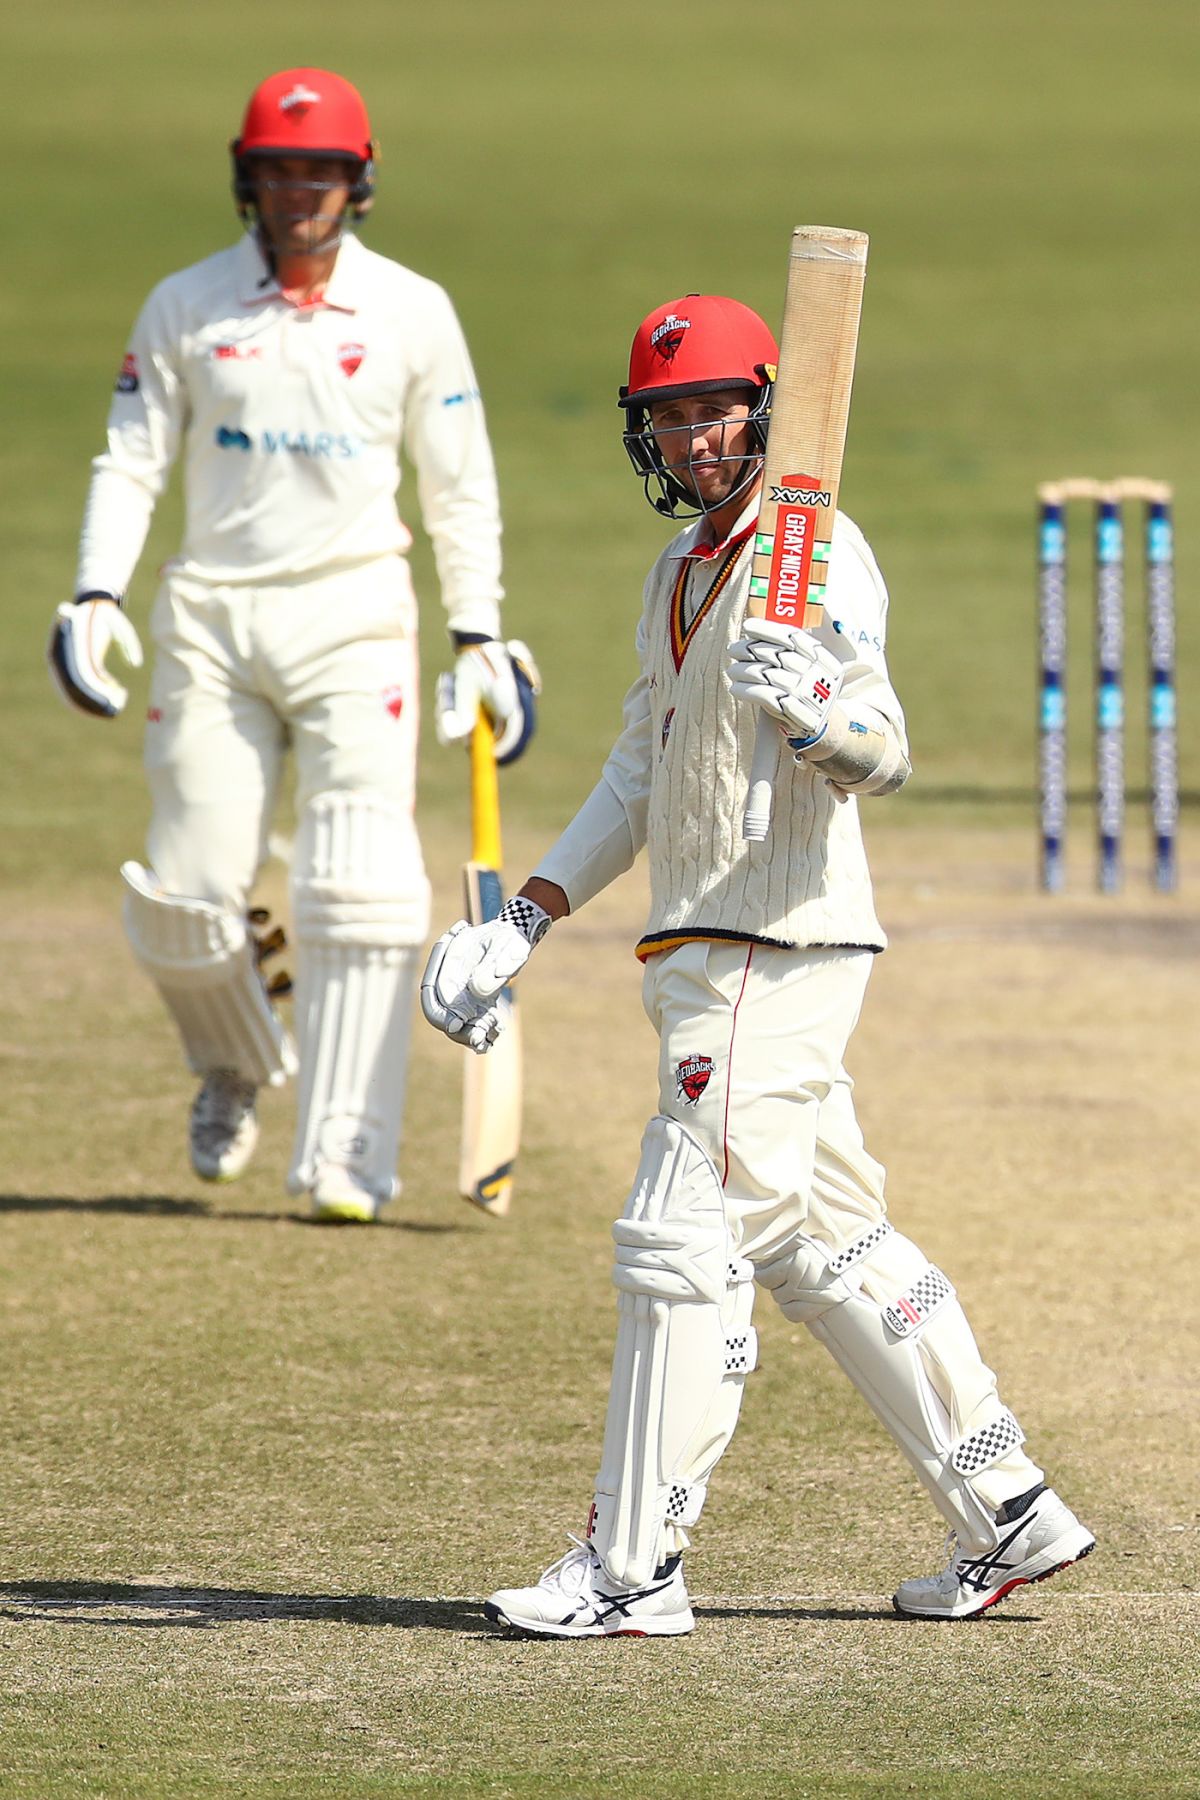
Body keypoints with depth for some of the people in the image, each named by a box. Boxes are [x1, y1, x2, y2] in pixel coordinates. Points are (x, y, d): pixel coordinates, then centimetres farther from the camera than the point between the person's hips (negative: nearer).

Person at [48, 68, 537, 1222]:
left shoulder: (412, 312, 4)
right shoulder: (185, 308, 5)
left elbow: (458, 488, 9)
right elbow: (132, 464, 4)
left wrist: (477, 639, 4)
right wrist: (95, 595, -10)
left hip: (354, 616, -1)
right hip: (211, 617, 1)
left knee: (358, 890, -14)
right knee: (185, 895, -2)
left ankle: (344, 1156, -13)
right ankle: (235, 1070, 29)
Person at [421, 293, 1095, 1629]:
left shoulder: (815, 555, -12)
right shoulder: (680, 569, 18)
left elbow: (882, 758, -23)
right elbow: (642, 775, 25)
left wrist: (812, 707, -45)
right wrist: (525, 919, 20)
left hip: (778, 949, -10)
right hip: (708, 957, 10)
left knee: (685, 1241, -10)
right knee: (825, 1240, 13)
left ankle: (634, 1572, -8)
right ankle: (1006, 1513, 19)